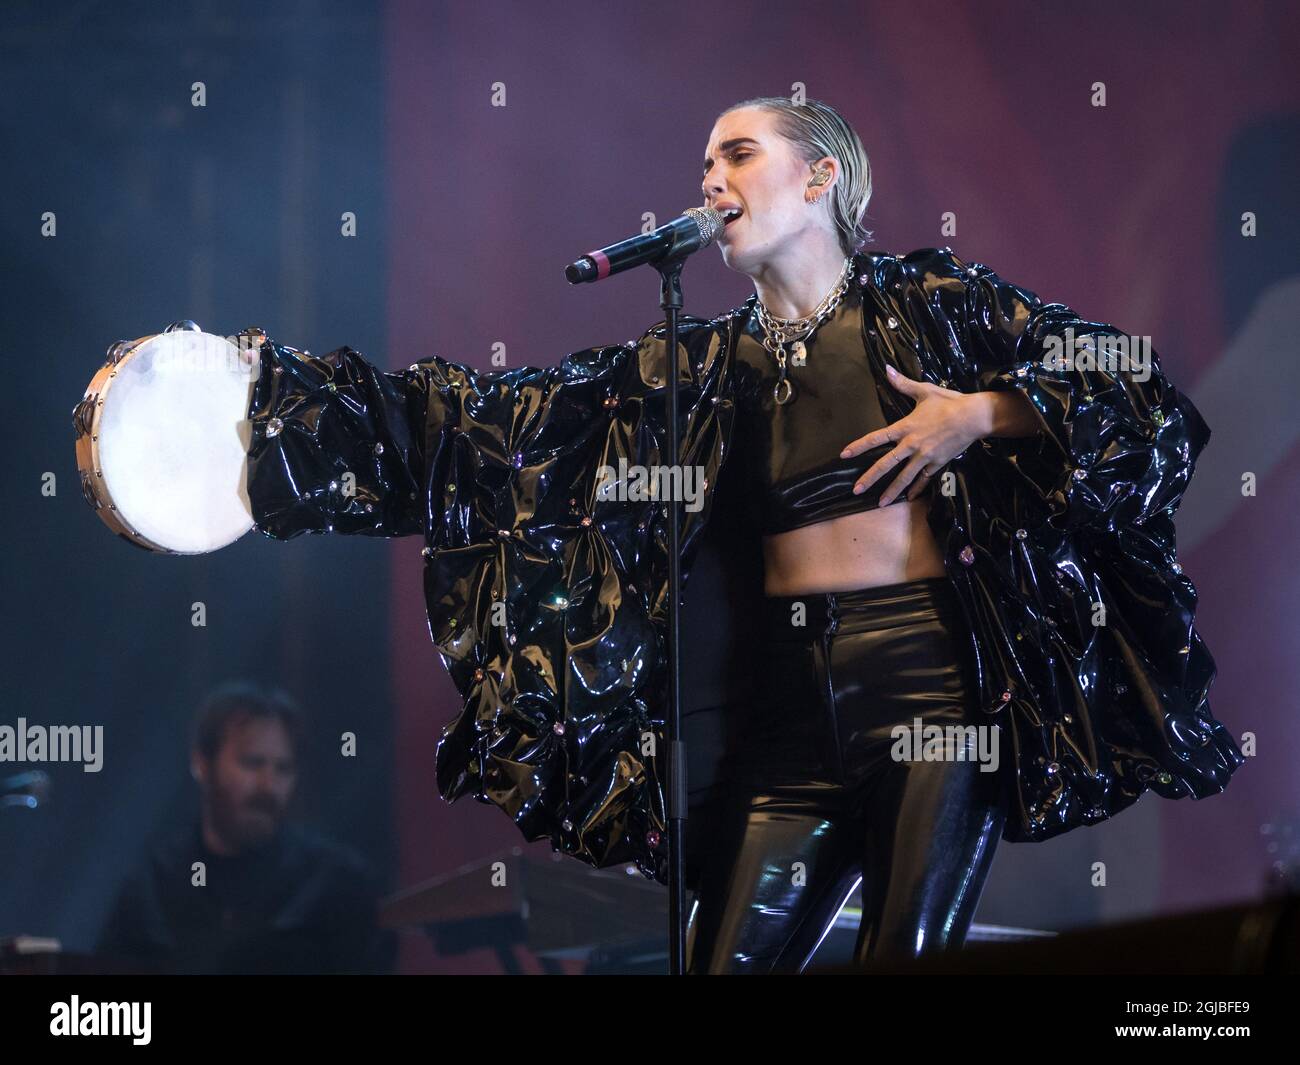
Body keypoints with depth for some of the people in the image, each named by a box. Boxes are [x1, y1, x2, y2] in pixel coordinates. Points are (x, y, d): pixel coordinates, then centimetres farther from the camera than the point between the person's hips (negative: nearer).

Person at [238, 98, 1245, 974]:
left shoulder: (932, 305, 5)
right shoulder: (696, 367, 13)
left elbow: (1151, 397, 2)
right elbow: (486, 416, 7)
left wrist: (984, 413, -12)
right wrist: (270, 376, 1)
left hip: (937, 684, -4)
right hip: (789, 703, 4)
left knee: (914, 957, -7)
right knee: (730, 961, 0)